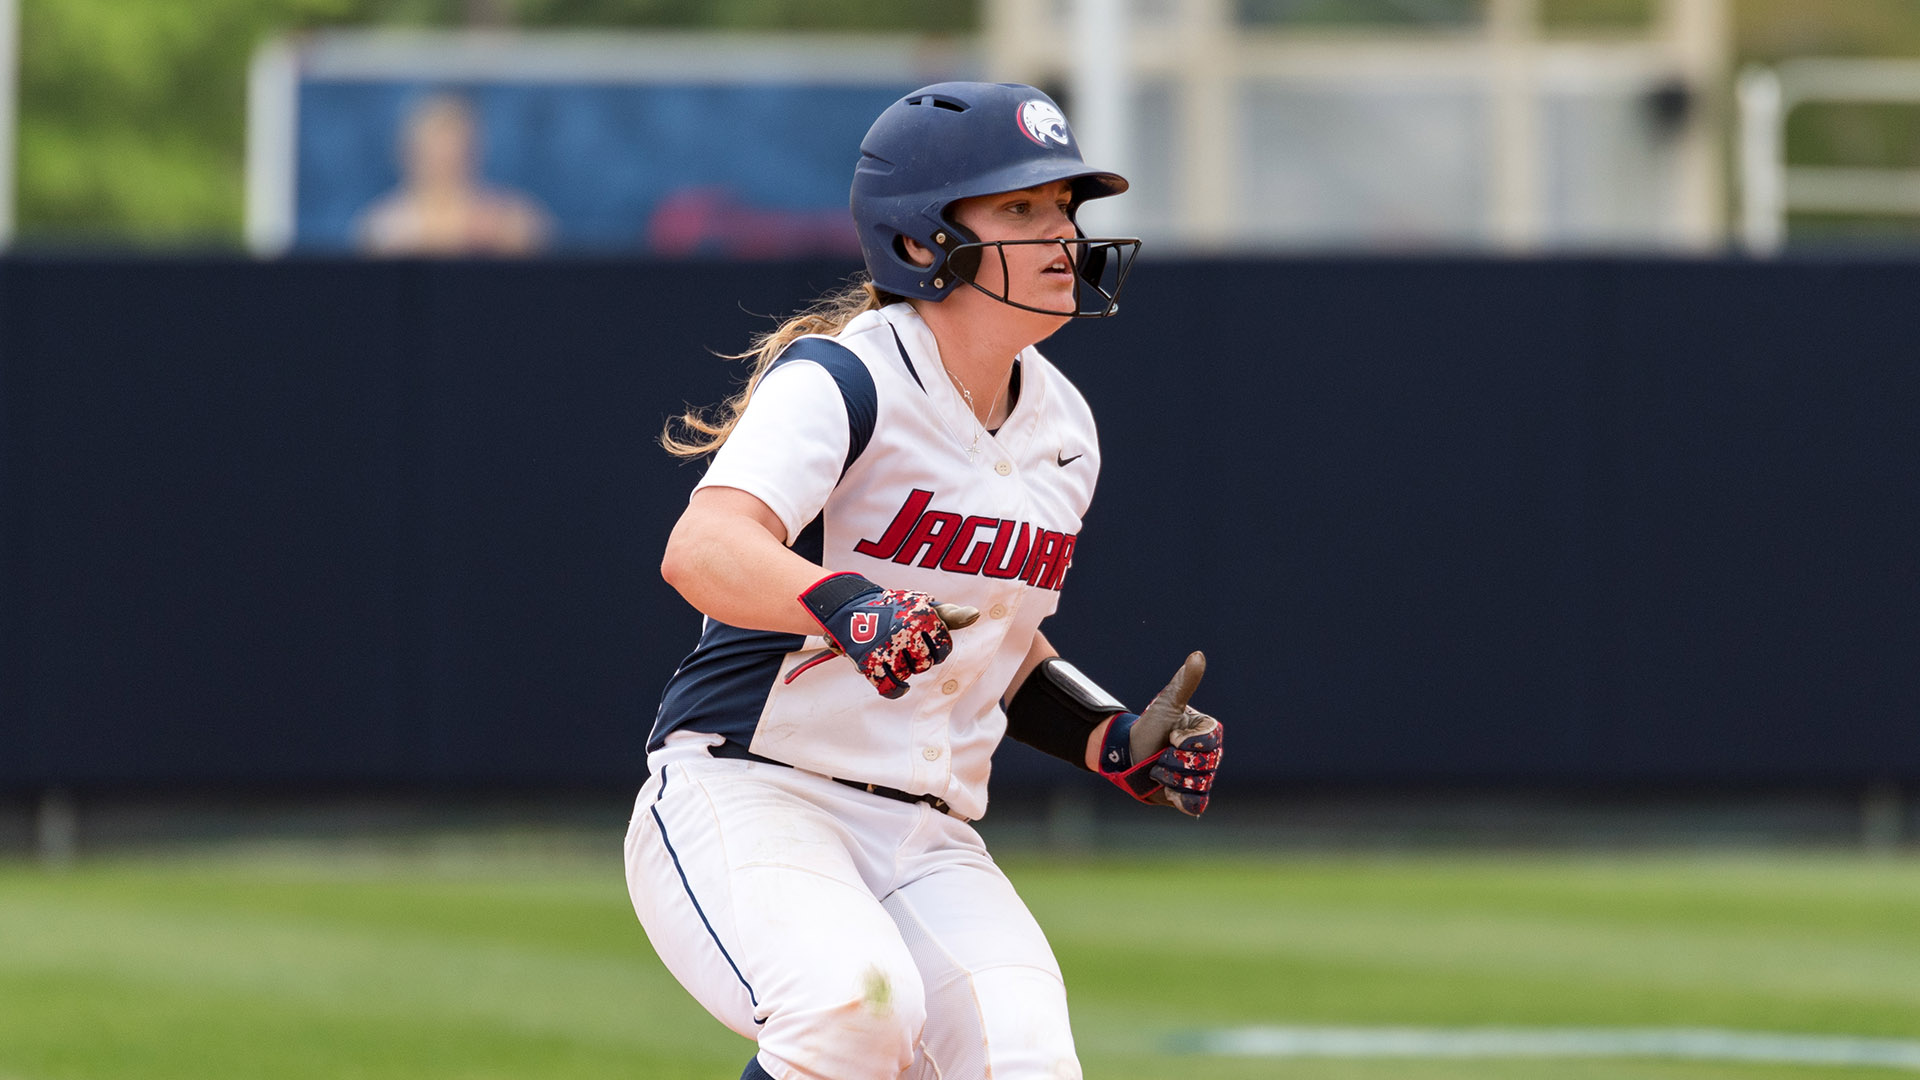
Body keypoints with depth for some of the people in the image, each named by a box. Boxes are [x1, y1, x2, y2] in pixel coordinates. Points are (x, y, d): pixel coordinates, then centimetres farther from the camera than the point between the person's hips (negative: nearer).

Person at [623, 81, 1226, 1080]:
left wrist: (1118, 743, 10)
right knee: (856, 999, -36)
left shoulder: (1061, 428, 13)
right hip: (743, 800, -7)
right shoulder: (840, 381, -12)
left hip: (929, 846, 7)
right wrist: (844, 605, -49)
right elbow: (699, 549, -31)